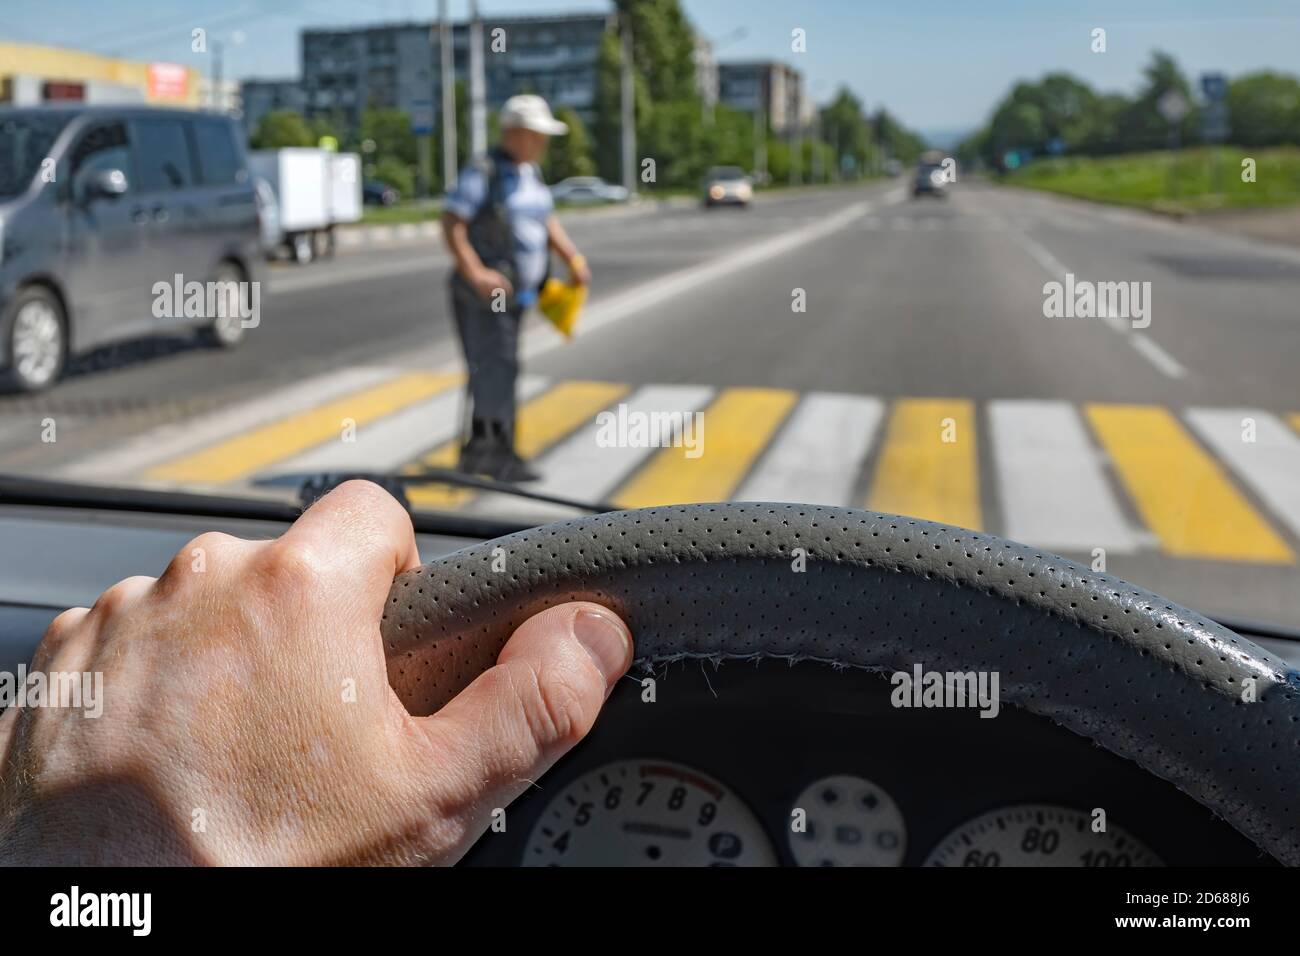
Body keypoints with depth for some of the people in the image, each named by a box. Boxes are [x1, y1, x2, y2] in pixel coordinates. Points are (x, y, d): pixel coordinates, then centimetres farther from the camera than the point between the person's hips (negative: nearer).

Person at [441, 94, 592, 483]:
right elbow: (451, 223, -18)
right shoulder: (482, 174, -13)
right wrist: (475, 273, -26)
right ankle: (500, 454, -9)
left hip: (514, 292, 8)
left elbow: (547, 221, 20)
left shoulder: (531, 173, 13)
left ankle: (476, 450, 21)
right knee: (497, 369, -11)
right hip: (483, 293, -8)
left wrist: (573, 259, 5)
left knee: (489, 371, 13)